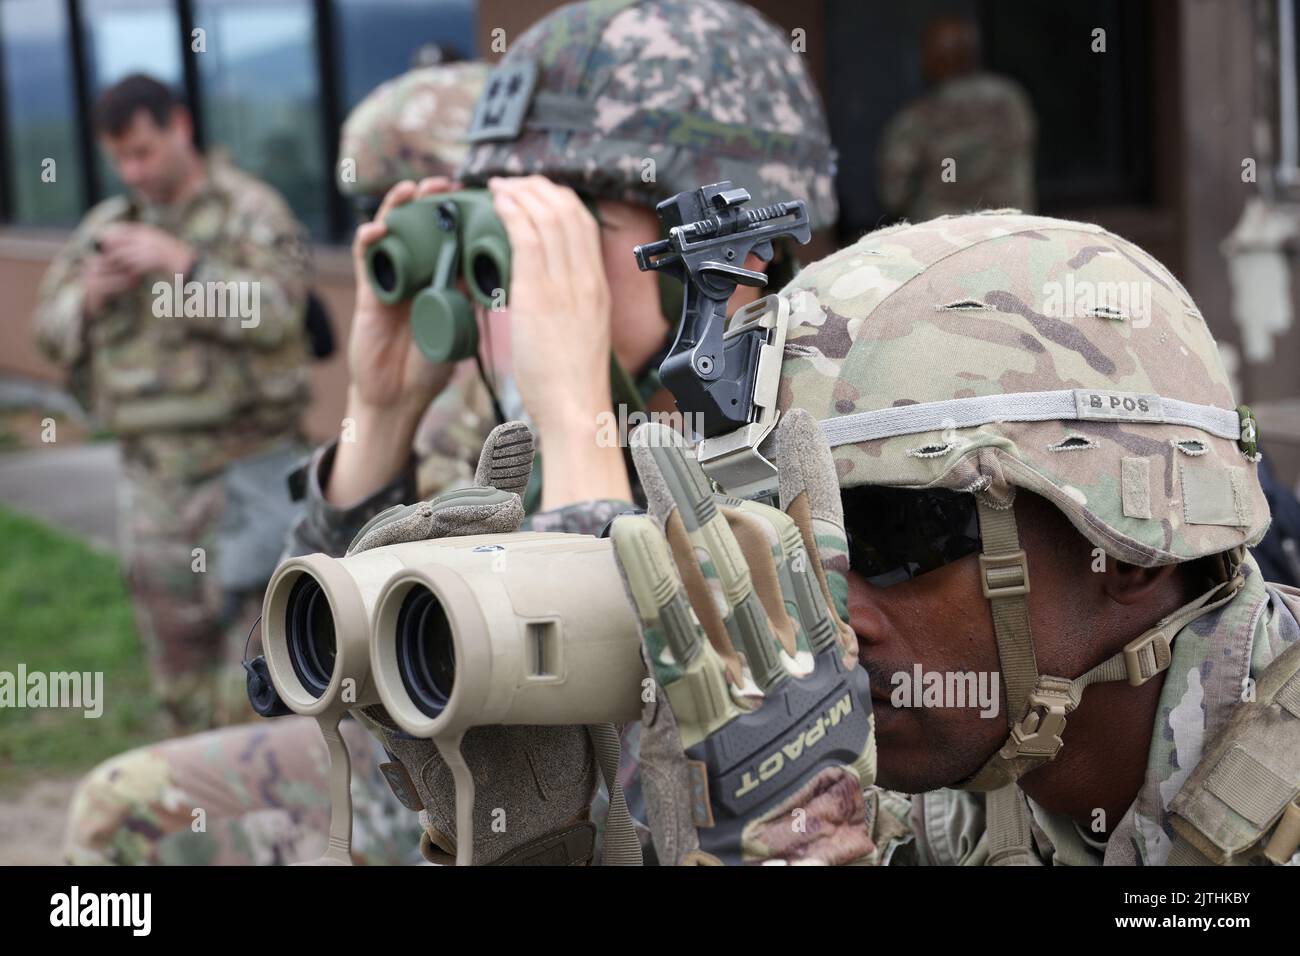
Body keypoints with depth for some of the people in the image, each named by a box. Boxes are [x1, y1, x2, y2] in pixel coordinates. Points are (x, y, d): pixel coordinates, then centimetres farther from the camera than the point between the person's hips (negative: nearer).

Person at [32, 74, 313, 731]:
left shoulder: (249, 211, -4)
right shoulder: (105, 225, 12)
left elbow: (276, 311, -18)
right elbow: (52, 330, 12)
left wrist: (181, 263, -22)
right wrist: (91, 295, -8)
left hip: (244, 463, -5)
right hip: (151, 473, 5)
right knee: (177, 651, 11)